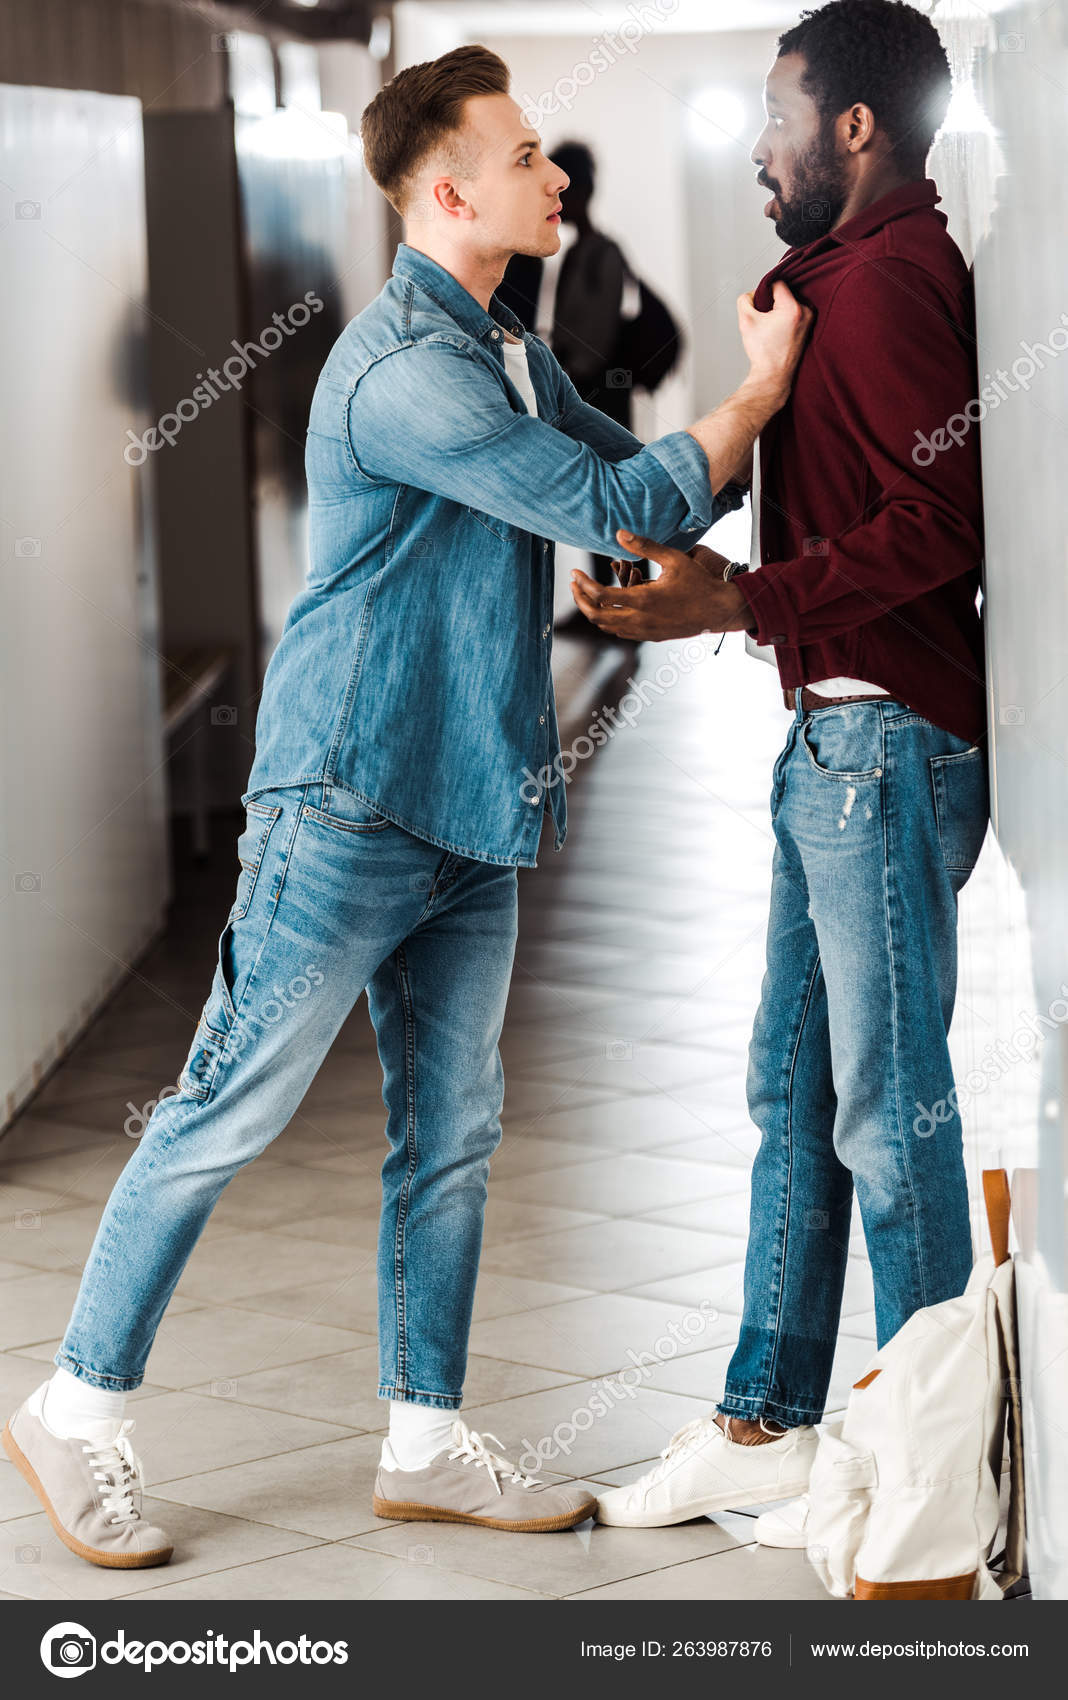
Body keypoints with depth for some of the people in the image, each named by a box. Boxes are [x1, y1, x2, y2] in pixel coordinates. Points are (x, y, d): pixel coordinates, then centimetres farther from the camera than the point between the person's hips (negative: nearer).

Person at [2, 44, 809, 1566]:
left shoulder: (510, 358, 14)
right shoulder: (407, 367, -18)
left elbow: (651, 490, 20)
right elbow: (613, 511, -20)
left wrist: (770, 390, 8)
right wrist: (764, 388, -8)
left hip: (470, 814, 9)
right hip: (349, 804, -9)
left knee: (451, 1136, 11)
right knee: (228, 1115, -2)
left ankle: (426, 1441, 20)